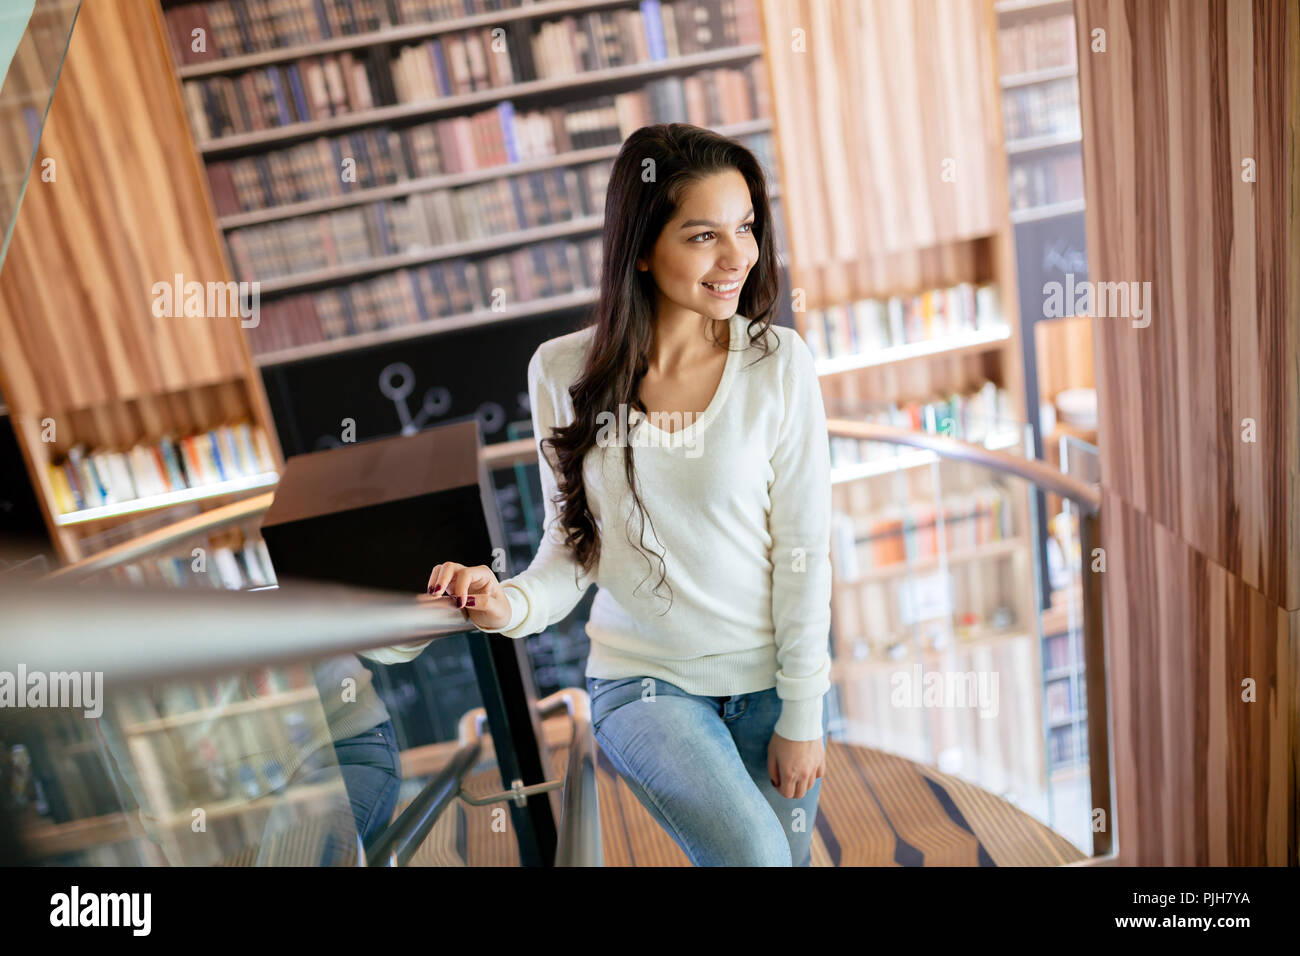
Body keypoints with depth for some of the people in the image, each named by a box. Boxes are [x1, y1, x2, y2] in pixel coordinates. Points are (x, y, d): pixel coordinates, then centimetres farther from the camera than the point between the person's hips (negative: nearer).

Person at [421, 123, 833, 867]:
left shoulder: (778, 362, -12)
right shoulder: (564, 373, -10)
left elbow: (803, 550, -9)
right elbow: (574, 544, -3)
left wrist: (803, 715, -7)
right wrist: (512, 604, -23)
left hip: (771, 677, 1)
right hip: (644, 679, -1)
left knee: (789, 852, 15)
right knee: (752, 853, -19)